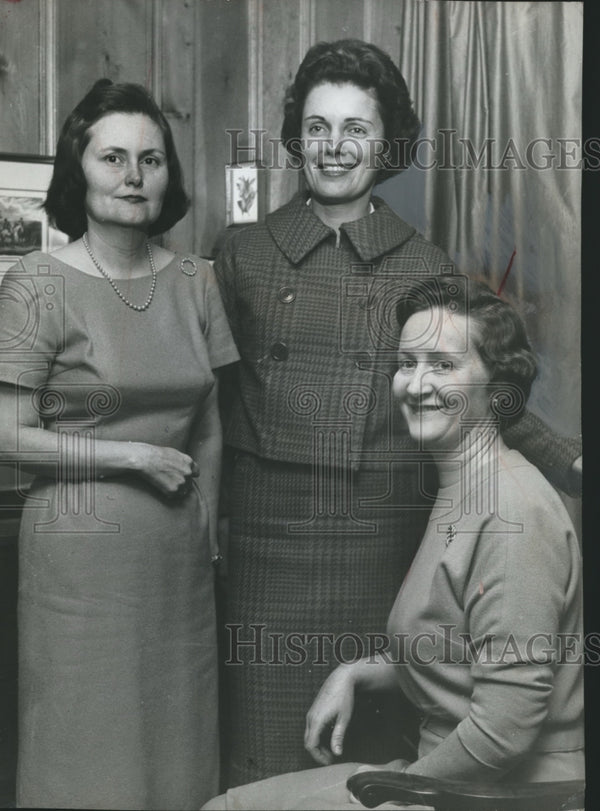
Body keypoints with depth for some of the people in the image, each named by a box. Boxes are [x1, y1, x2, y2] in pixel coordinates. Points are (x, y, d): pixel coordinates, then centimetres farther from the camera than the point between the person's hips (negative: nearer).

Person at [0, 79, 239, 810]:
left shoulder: (193, 281, 5)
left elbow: (208, 426, 10)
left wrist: (207, 529, 6)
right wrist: (135, 456, -12)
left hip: (179, 548, 4)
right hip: (82, 545, -4)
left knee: (178, 734, 15)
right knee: (90, 748, 10)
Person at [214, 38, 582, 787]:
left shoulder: (423, 266, 5)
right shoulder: (245, 255, 5)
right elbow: (209, 391, 8)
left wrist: (571, 464, -3)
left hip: (384, 535, 0)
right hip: (270, 534, 0)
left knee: (378, 747, 9)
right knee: (268, 744, 7)